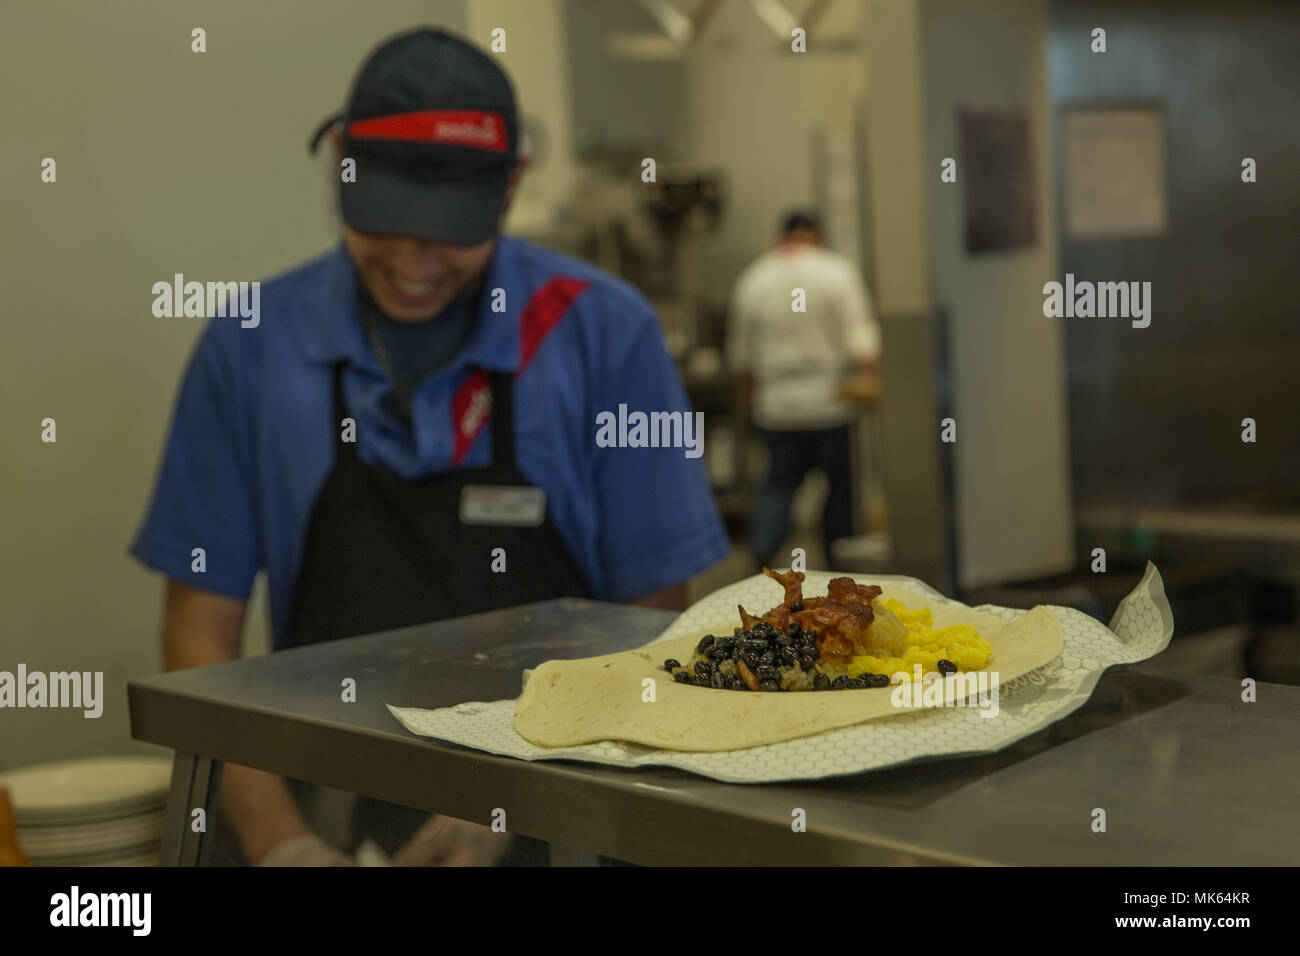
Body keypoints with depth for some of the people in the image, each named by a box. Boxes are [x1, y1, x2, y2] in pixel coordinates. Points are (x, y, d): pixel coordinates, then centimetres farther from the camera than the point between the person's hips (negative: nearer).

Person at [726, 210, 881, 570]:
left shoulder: (752, 279, 6)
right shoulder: (837, 270, -2)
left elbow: (740, 351, 12)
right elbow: (859, 332, -13)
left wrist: (747, 391, 25)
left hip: (777, 405, 3)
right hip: (832, 402, -3)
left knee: (781, 479, 13)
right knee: (841, 481, 9)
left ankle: (761, 547, -10)